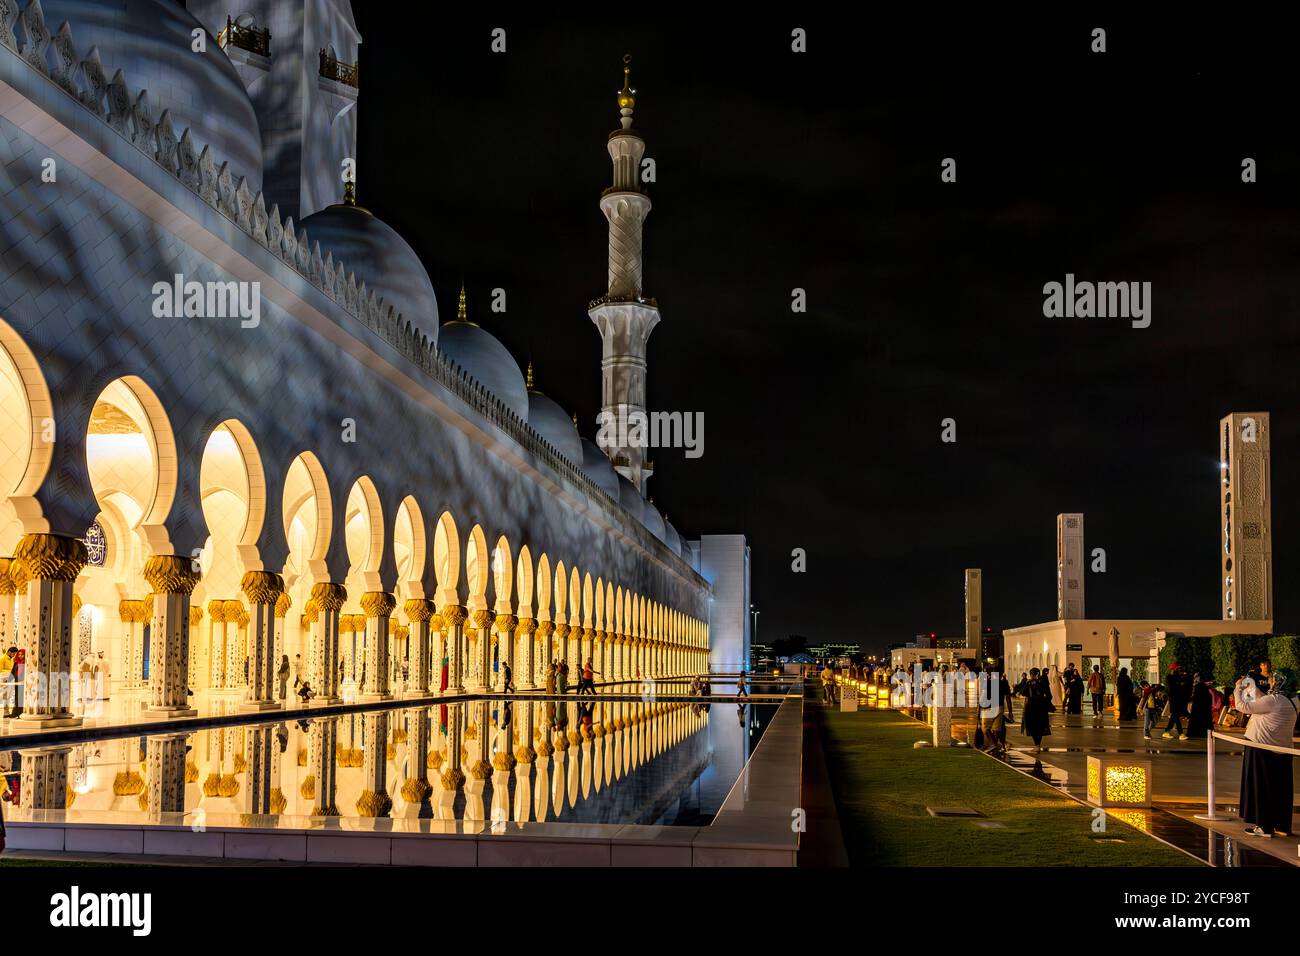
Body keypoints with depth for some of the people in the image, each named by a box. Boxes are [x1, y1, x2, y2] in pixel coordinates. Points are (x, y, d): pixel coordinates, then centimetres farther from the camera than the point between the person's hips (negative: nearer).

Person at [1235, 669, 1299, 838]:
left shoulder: (1272, 701, -21)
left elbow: (1242, 706, -14)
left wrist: (1239, 689, 3)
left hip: (1262, 751, -8)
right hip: (1283, 750, 8)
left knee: (1261, 787, 3)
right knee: (1281, 788, 13)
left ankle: (1264, 826, 7)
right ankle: (1282, 826, 19)